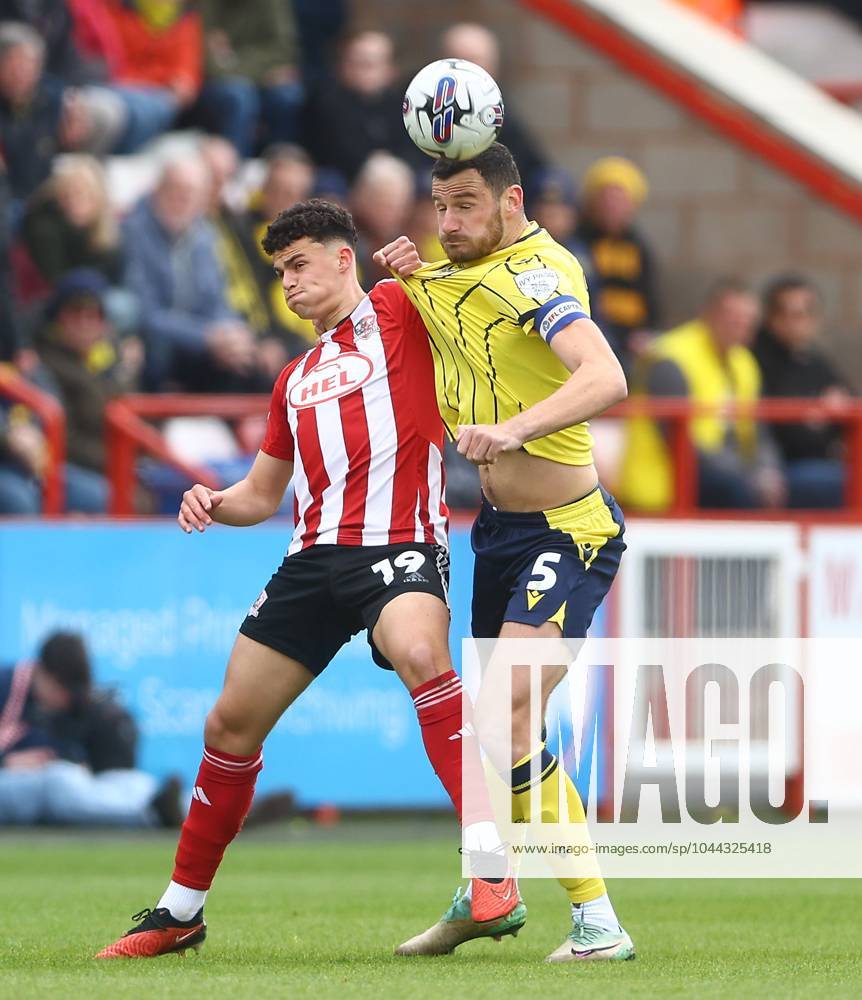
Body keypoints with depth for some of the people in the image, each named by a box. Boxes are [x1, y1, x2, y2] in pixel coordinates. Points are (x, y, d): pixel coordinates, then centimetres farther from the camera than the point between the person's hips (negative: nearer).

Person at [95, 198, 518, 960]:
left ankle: (493, 870, -40)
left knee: (420, 654, -37)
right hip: (315, 556, 7)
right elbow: (263, 493, 31)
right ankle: (181, 911, 24)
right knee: (232, 723, 8)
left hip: (399, 543, -7)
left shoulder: (398, 311, 6)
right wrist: (216, 504, 10)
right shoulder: (296, 378, 26)